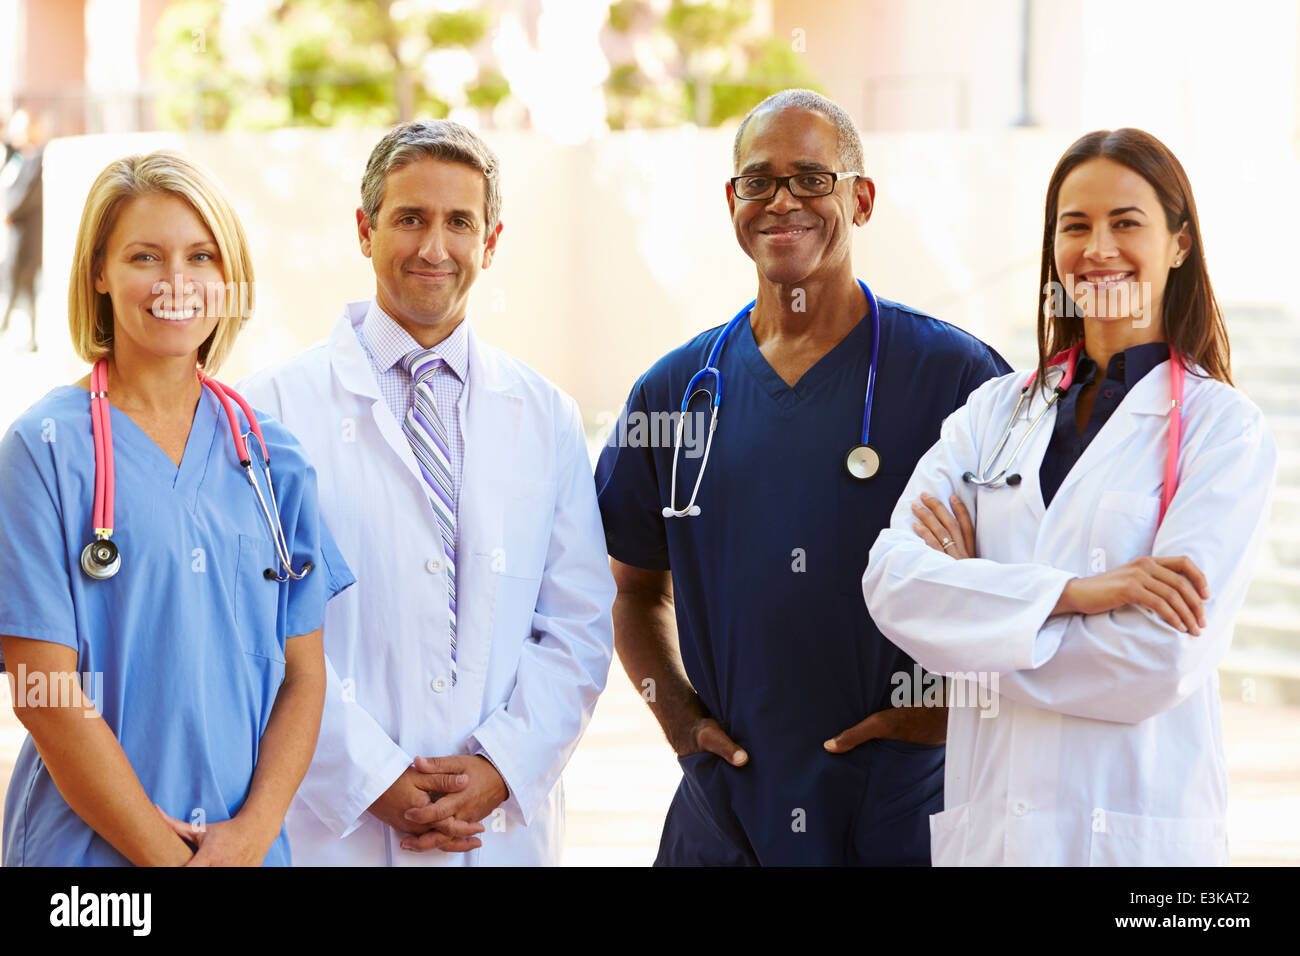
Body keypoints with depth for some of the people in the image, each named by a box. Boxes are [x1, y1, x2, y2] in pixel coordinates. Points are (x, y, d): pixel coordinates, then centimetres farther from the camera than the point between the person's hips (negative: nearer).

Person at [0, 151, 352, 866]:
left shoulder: (272, 456, 5)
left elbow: (303, 672, 4)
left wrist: (255, 827, -11)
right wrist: (167, 858, -14)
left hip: (250, 843, 4)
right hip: (95, 848, -3)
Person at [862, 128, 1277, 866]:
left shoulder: (1224, 429, -3)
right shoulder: (996, 411, 9)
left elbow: (1163, 656, -15)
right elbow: (891, 581, -6)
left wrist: (975, 587, -6)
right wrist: (1074, 592, -18)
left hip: (1140, 830, -3)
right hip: (983, 823, 3)